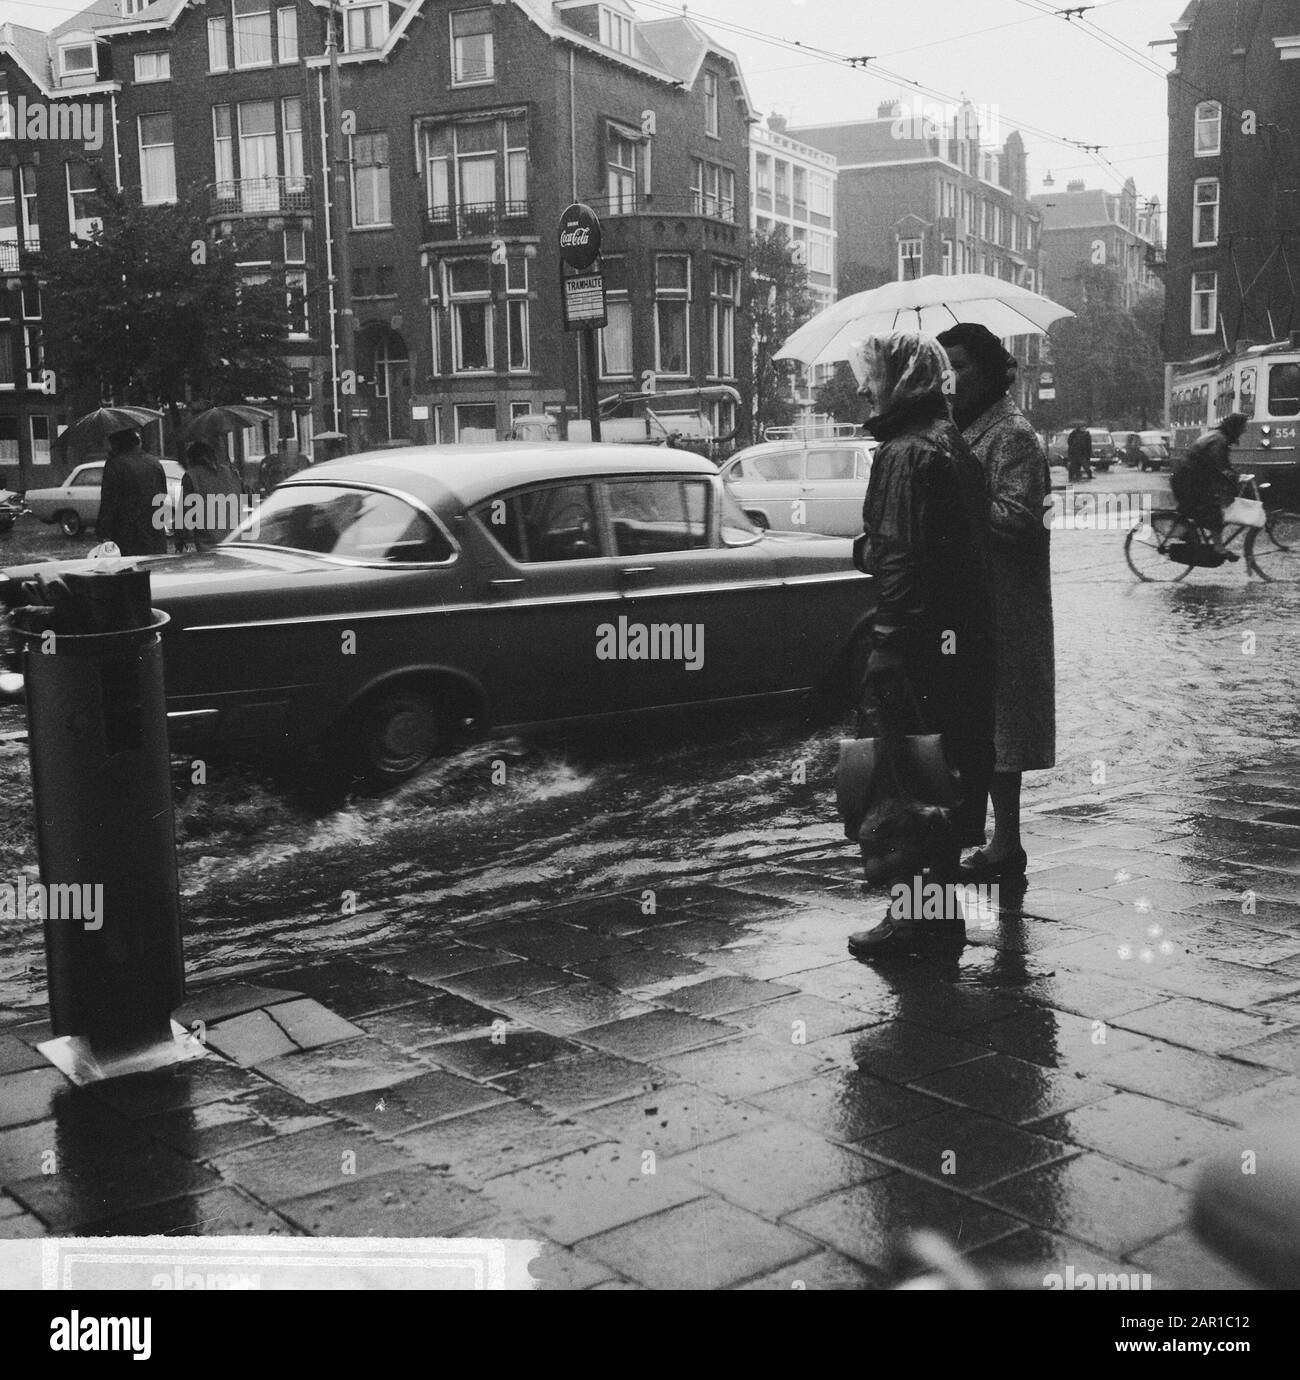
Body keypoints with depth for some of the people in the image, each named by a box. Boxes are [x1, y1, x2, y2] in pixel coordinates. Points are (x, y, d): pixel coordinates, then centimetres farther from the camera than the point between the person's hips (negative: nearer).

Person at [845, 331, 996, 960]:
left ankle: (919, 913, 5)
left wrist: (888, 655, -22)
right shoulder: (953, 444, 15)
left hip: (917, 636, -10)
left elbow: (900, 558, -21)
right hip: (963, 638, 10)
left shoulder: (907, 454, -15)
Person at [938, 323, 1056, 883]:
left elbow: (1019, 519, -23)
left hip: (999, 612, -9)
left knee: (995, 730, -2)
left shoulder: (1011, 435, -13)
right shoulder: (962, 429, 15)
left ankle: (1006, 847, 7)